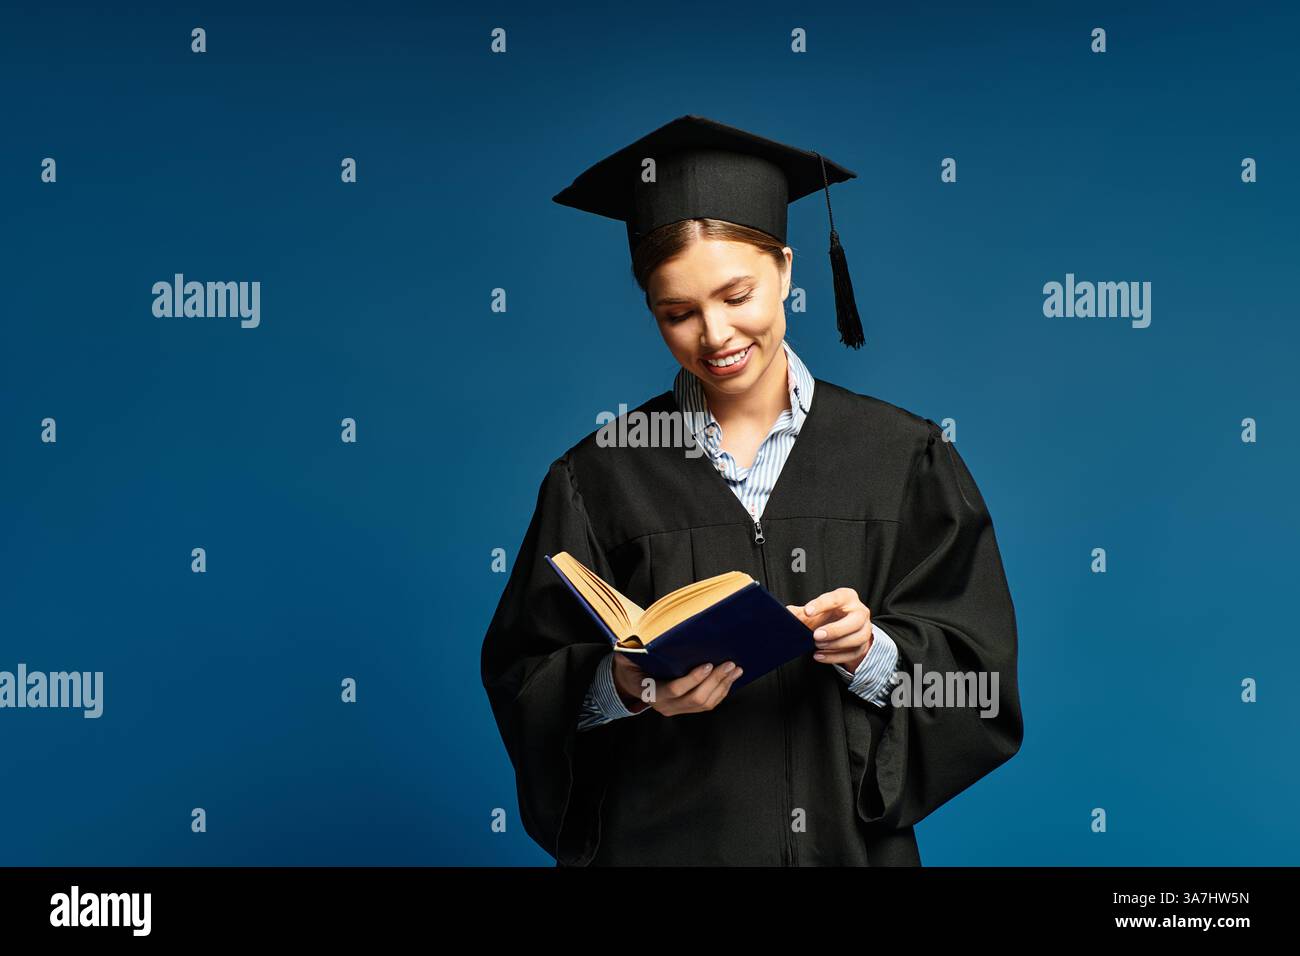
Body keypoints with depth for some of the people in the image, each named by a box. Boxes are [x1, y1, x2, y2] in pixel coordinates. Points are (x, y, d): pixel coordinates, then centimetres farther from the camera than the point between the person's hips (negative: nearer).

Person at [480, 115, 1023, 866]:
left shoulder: (903, 458, -4)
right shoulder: (602, 478, -5)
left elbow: (973, 672, -5)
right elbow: (527, 684, -6)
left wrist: (872, 651, -23)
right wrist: (624, 688, -24)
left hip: (851, 837, 1)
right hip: (657, 839, 0)